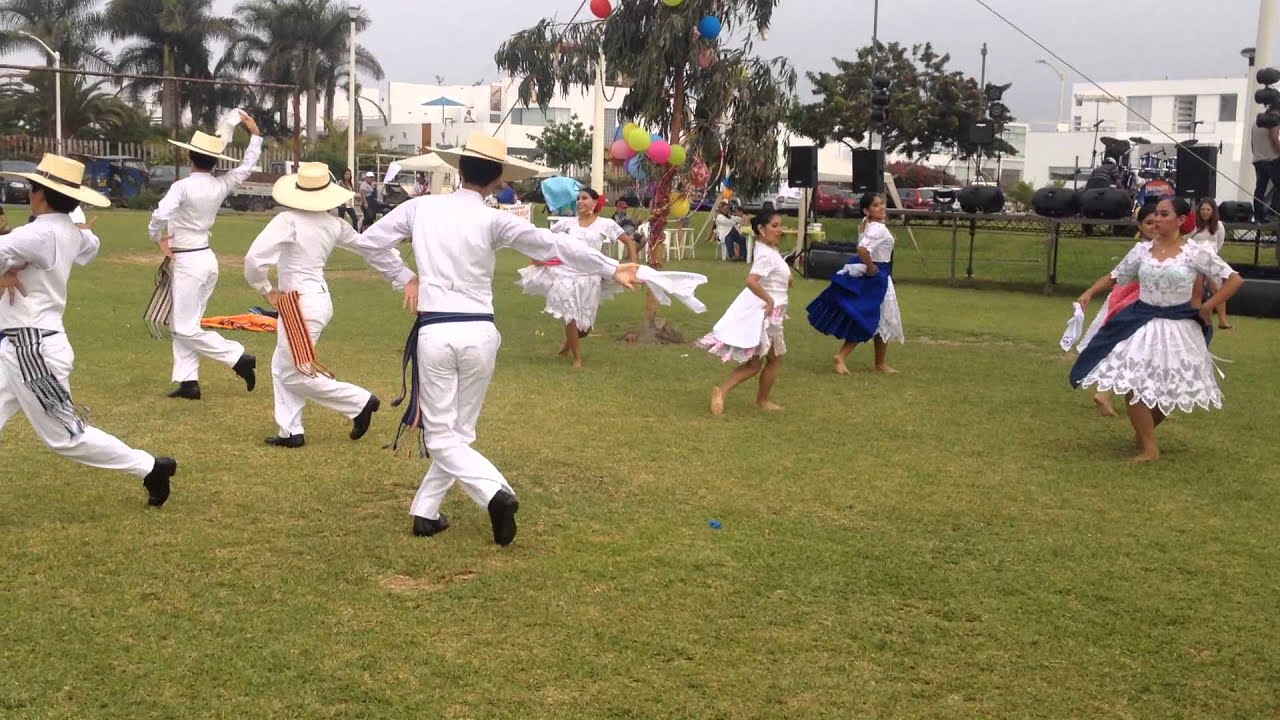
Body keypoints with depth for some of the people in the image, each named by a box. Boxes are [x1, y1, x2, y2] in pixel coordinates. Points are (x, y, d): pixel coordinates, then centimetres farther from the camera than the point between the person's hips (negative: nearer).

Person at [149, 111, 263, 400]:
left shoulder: (183, 187, -17)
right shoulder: (221, 185, 1)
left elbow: (159, 216, -28)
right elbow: (247, 166, 17)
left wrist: (159, 239, -7)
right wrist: (255, 133, 26)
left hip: (188, 262, -8)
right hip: (207, 259, 8)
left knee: (186, 328, -2)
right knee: (181, 324, 13)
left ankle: (239, 358, -5)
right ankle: (188, 381, 9)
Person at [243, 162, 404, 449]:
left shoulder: (287, 221, -16)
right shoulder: (333, 224, 3)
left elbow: (254, 258, -23)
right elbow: (369, 247, 13)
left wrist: (265, 289, -5)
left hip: (300, 304, -8)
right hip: (319, 297, 8)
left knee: (295, 373, 3)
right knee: (282, 367, 17)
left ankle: (360, 401, 5)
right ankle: (291, 431, 19)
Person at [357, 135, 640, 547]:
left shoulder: (420, 207, 2)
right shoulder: (493, 220, -6)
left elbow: (371, 240, 12)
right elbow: (555, 245, -9)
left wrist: (405, 278, 19)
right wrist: (611, 269, -5)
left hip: (435, 332, 0)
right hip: (480, 333, 0)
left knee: (441, 436, 5)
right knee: (460, 430, 16)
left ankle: (495, 492, -17)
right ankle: (426, 513, 18)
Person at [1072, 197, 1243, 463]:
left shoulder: (1196, 252, -9)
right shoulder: (1142, 250, 1)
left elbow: (1234, 280, -6)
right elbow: (1116, 276, 13)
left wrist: (1207, 307, -10)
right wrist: (1090, 292, -2)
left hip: (1177, 328, -2)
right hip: (1141, 322, 3)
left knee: (1170, 391, 5)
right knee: (1132, 384, -7)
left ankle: (1145, 434, 31)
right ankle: (1148, 446, 5)